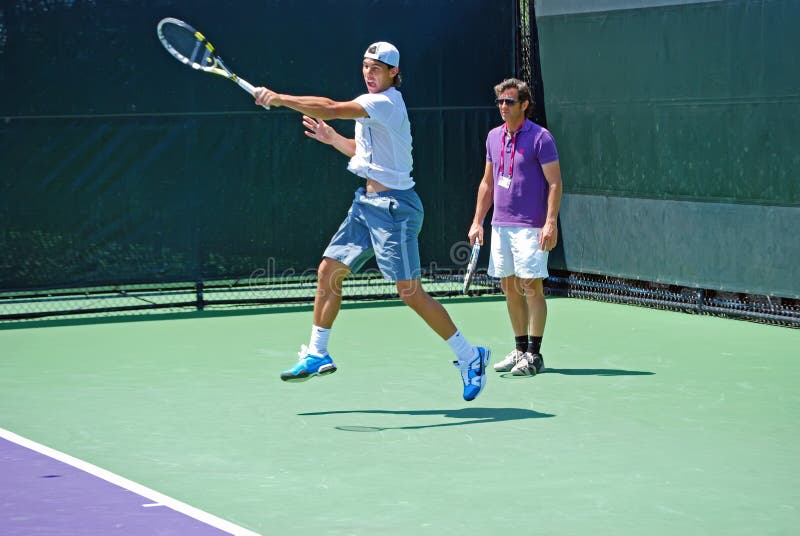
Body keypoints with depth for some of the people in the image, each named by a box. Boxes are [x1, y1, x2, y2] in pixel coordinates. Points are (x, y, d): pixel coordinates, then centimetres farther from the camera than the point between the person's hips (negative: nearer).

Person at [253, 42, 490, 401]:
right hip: (367, 203, 9)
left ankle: (469, 357, 0)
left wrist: (279, 98, -21)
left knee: (410, 293, -10)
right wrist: (332, 138, 14)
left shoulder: (385, 103, -16)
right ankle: (317, 354, 19)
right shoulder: (371, 104, 14)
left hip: (393, 206, -9)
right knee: (328, 271, 8)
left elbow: (331, 109, -27)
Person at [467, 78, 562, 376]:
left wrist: (550, 223, -18)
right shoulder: (494, 137, 12)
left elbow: (555, 183, -10)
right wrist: (478, 221, 15)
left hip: (530, 227, -7)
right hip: (500, 226, 7)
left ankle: (534, 355, -2)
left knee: (531, 286, -6)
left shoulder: (540, 137, -8)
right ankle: (520, 349, 17)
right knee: (509, 287, 8)